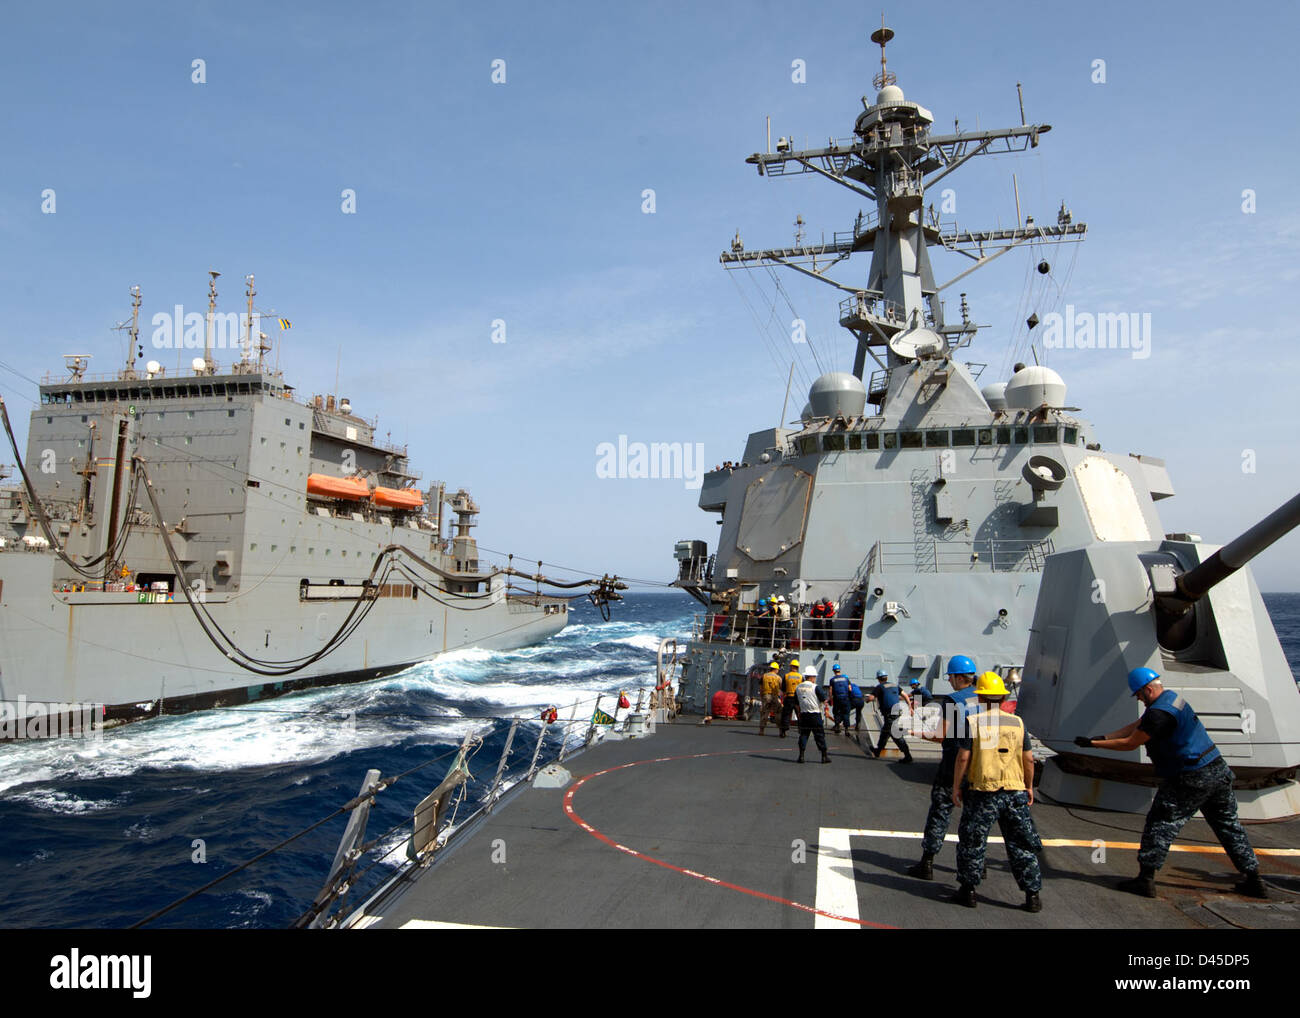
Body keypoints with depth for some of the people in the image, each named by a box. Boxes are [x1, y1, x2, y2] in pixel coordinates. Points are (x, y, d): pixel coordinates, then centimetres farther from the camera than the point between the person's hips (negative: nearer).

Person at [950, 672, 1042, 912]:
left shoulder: (972, 721, -7)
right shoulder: (1017, 722, 3)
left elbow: (963, 757, -9)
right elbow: (1028, 759, 7)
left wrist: (956, 786, 0)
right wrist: (1029, 787, 19)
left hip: (982, 792, -3)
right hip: (1015, 792, 3)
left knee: (971, 842, 9)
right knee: (1022, 845, 13)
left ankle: (968, 890, 16)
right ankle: (1032, 895, 16)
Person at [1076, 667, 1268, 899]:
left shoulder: (1160, 713, -21)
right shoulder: (1171, 697, 10)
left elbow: (1129, 744, -16)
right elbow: (1136, 726, 14)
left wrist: (1093, 744, -9)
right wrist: (1103, 737, 8)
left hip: (1192, 780, -10)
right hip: (1218, 771, 10)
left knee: (1161, 825, -3)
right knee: (1228, 825, 18)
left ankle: (1146, 879, -2)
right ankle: (1253, 879, 24)